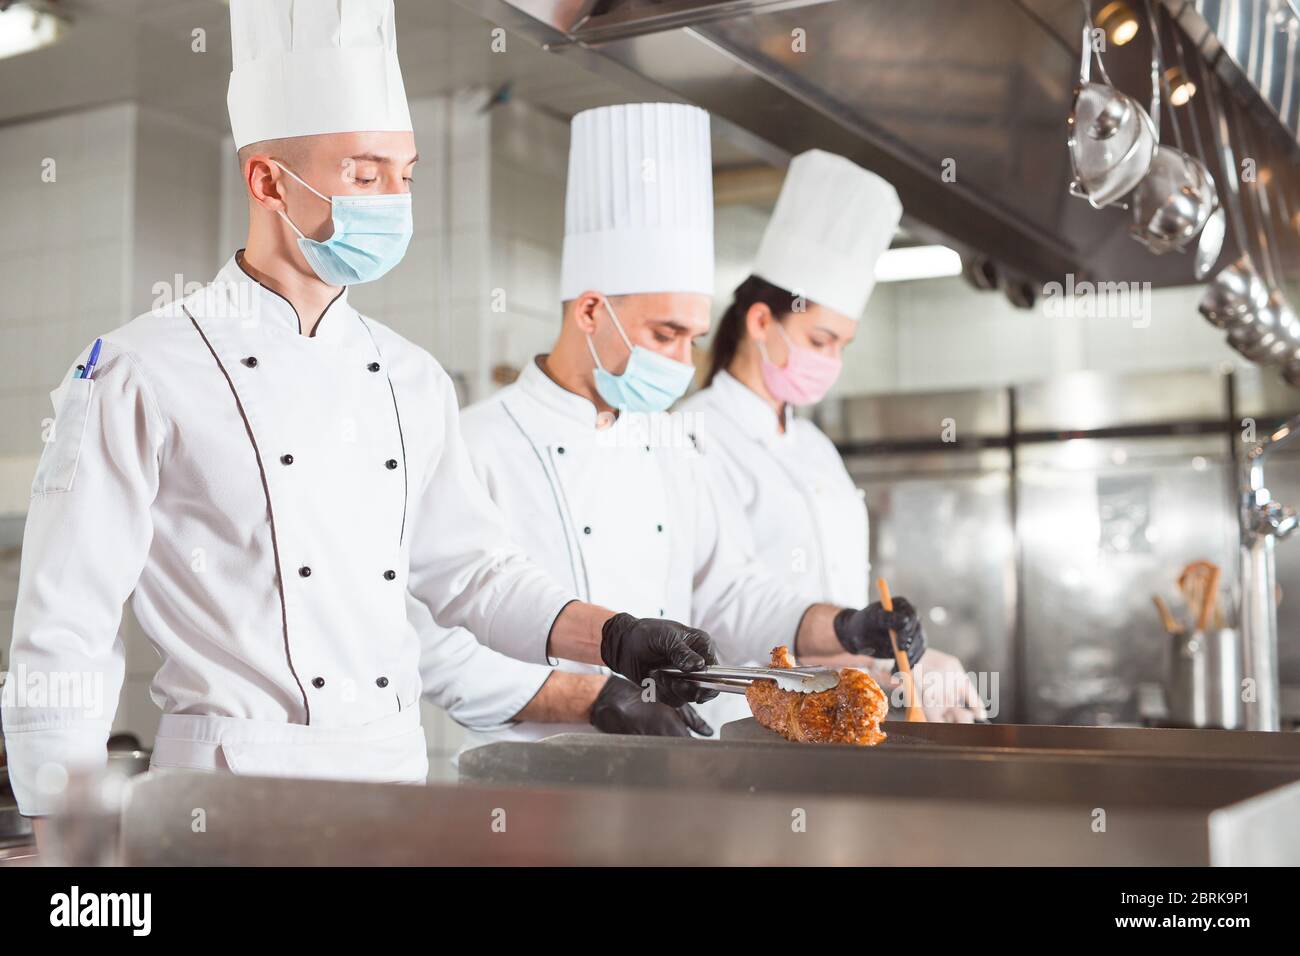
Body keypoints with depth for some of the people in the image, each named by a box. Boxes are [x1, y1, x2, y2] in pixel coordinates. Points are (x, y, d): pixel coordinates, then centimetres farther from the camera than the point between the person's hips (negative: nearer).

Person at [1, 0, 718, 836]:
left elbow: (470, 570, 15)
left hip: (396, 768, 6)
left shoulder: (412, 381, 8)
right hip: (234, 776, -5)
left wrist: (613, 638, 2)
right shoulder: (142, 374, -10)